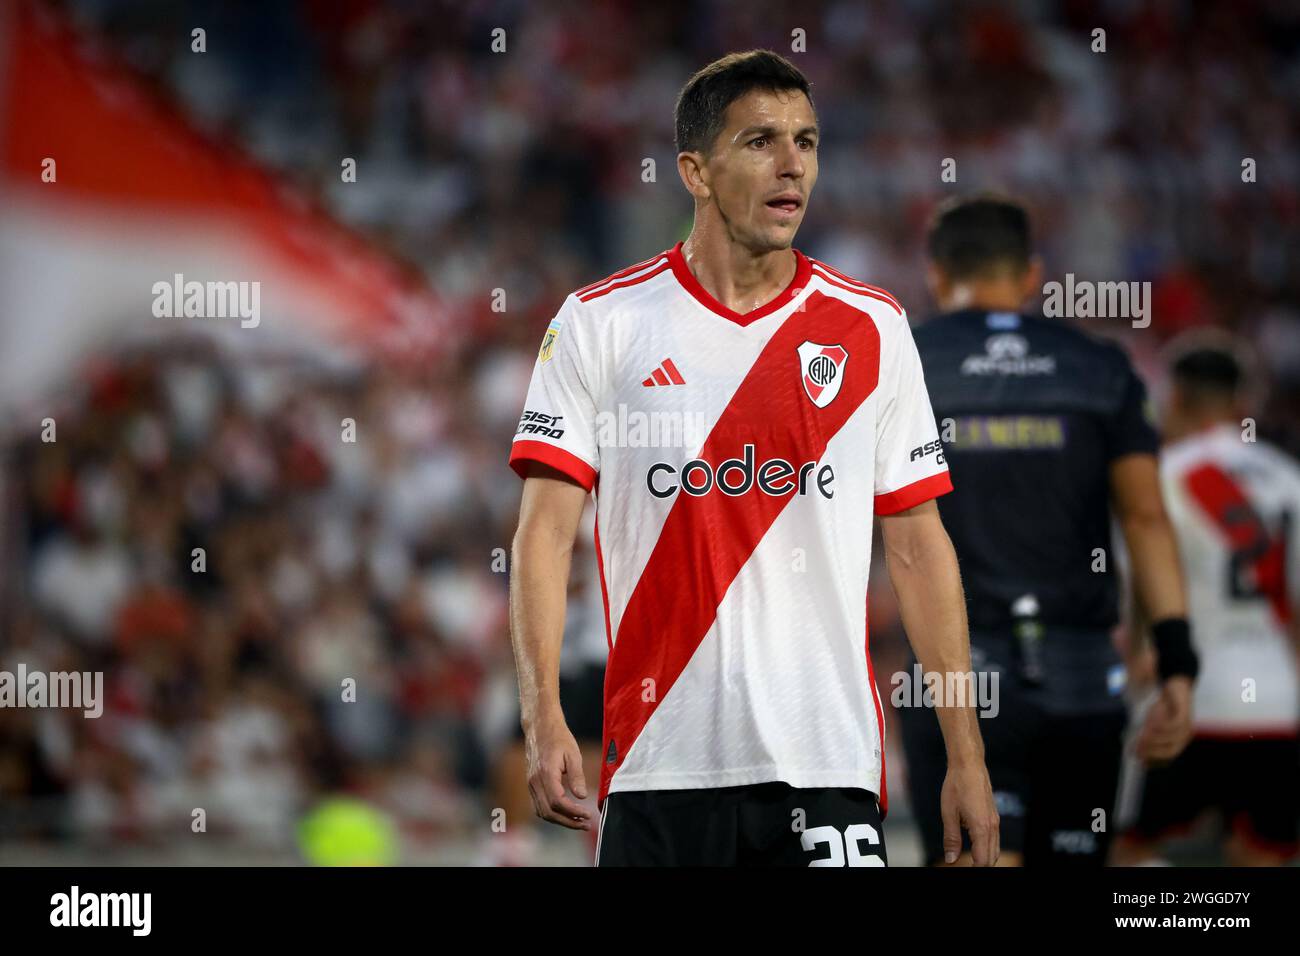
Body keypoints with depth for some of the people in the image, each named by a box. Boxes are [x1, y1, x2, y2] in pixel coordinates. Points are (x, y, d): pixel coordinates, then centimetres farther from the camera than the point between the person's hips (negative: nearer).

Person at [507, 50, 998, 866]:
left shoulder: (873, 330, 7)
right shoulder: (600, 323, 2)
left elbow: (919, 547, 9)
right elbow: (547, 531, -3)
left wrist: (966, 753, 4)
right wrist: (544, 718, -16)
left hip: (829, 765, 1)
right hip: (659, 761, -1)